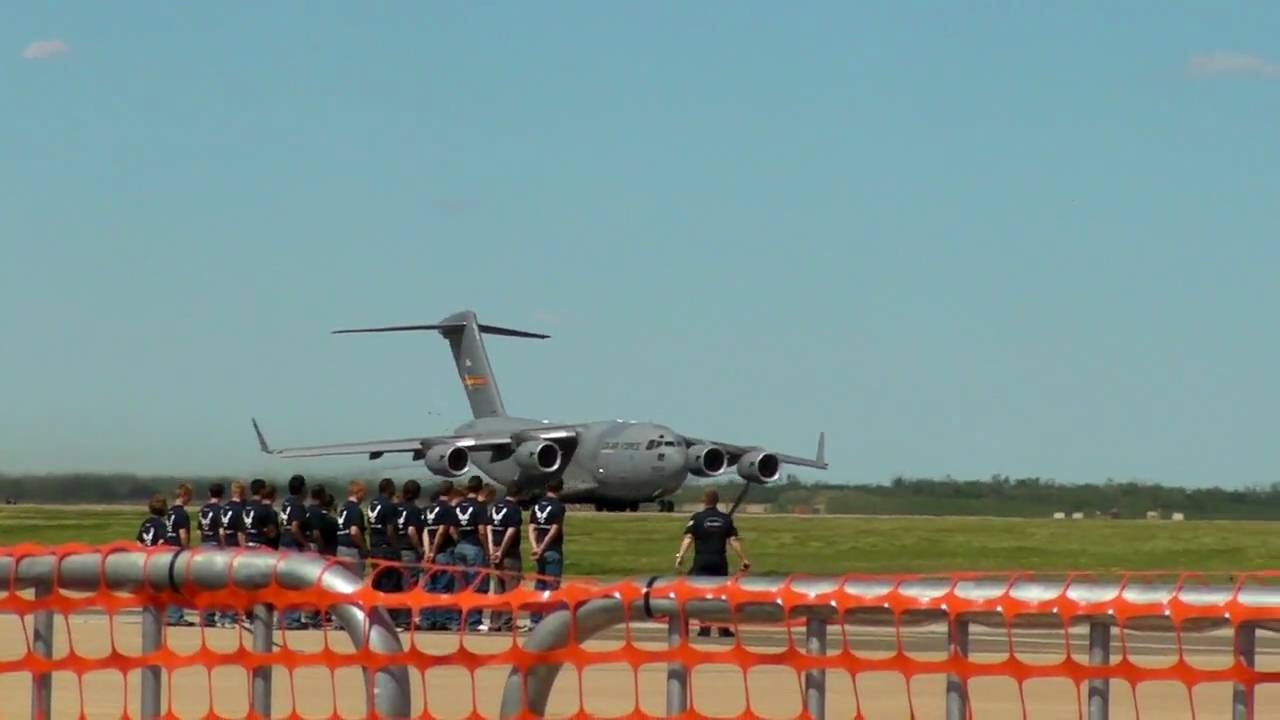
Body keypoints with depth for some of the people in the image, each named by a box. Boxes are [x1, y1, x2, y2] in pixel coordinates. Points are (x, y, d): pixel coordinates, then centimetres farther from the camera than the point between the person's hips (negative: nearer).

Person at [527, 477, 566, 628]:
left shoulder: (537, 505, 10)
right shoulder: (558, 506, -9)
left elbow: (532, 528, 3)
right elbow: (554, 530, -16)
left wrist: (535, 547, -7)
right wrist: (542, 548, -14)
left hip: (540, 550, 6)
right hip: (553, 550, -6)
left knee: (539, 585, 13)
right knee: (552, 587, -3)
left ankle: (534, 620, 13)